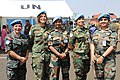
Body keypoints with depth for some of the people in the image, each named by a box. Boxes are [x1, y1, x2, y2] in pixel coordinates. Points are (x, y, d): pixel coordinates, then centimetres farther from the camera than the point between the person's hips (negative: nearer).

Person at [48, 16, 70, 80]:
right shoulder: (52, 34, 3)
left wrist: (65, 53, -10)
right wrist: (59, 54, -13)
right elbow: (50, 46, -4)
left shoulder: (66, 33, 9)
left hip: (65, 57, 2)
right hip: (55, 57, -2)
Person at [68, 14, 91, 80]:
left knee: (85, 74, 13)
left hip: (87, 55, 5)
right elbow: (70, 46, -5)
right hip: (78, 56, -5)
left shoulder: (87, 30, 10)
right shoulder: (74, 31, -6)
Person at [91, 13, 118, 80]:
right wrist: (92, 55, -7)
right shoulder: (96, 32, 12)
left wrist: (102, 56, -18)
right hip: (97, 59, 4)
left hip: (109, 59, -4)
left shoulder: (113, 33, -3)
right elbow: (92, 44, 9)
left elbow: (112, 46, -11)